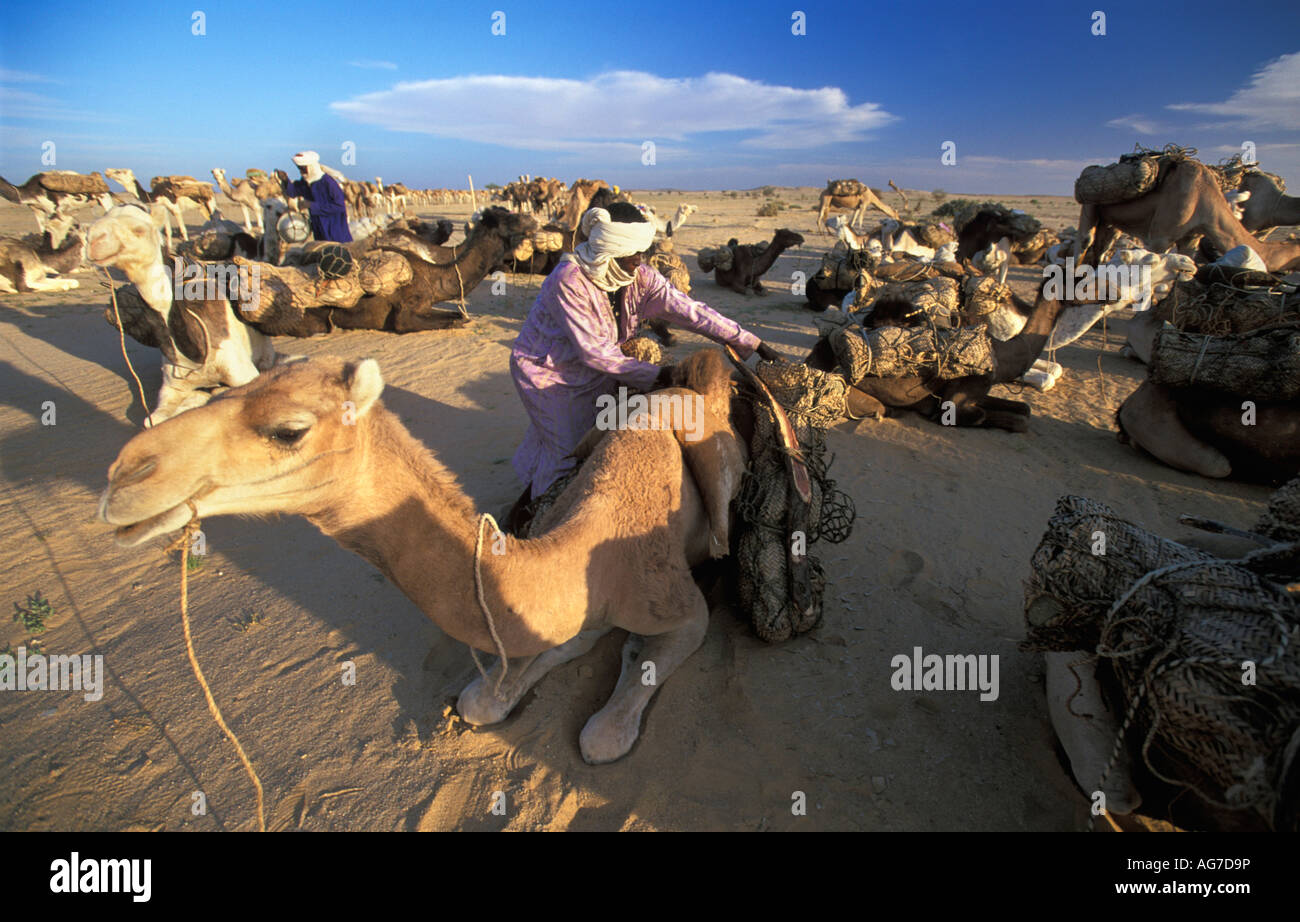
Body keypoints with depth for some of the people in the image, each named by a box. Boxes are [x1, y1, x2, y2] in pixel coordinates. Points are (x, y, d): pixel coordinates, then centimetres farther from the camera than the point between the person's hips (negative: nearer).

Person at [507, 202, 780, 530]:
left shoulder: (640, 276, -13)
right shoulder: (568, 281, -30)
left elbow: (691, 311, -18)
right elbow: (595, 351, -31)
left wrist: (752, 343, -24)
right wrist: (657, 376, -31)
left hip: (594, 373, 6)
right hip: (546, 371, -6)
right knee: (567, 447, -8)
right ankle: (529, 504, 16)